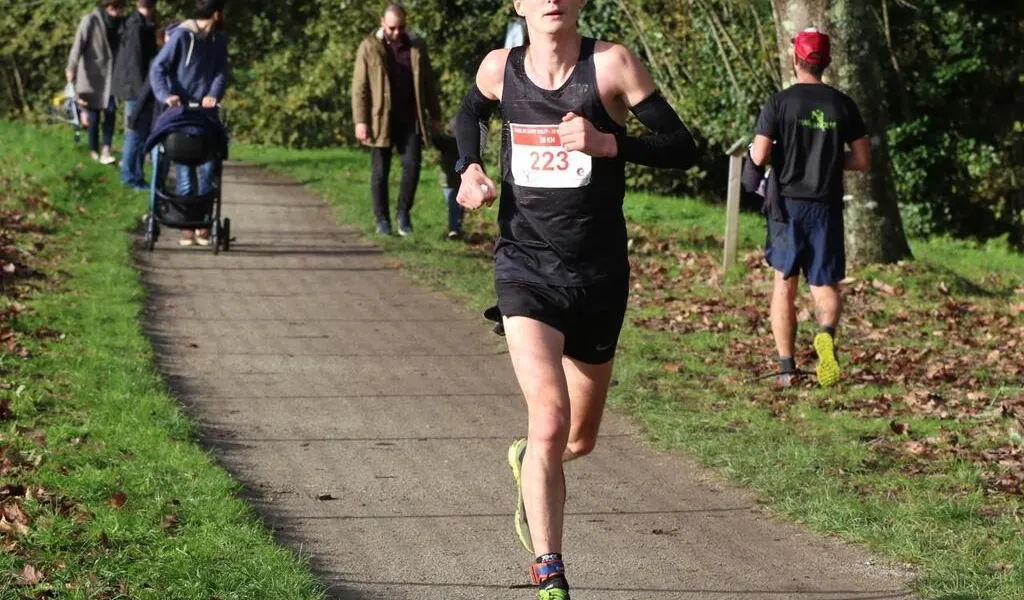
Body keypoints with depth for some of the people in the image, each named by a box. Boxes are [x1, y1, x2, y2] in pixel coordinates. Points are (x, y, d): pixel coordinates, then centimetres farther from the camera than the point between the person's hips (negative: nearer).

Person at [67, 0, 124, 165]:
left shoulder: (118, 23, 7)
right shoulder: (90, 21, -10)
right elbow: (78, 44, -18)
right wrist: (72, 68, -29)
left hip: (110, 75, 4)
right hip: (92, 74, -4)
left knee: (110, 111, -9)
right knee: (93, 116, 1)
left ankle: (106, 150, -10)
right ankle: (94, 151, 14)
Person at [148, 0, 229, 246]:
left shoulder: (219, 39, 6)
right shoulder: (181, 35, -10)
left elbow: (221, 72, 3)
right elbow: (158, 67, -11)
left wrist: (214, 94, -18)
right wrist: (165, 95, -28)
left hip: (207, 112, 4)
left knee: (209, 167, 1)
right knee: (184, 168, -2)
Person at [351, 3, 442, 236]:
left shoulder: (417, 47, 6)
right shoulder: (369, 48, -2)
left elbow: (428, 83, 12)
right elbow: (360, 87, -4)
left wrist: (435, 116, 9)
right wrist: (360, 121, -11)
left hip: (410, 120, 2)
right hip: (381, 120, -2)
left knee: (412, 165, -8)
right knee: (380, 171, 2)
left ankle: (404, 213, 9)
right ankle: (382, 220, 11)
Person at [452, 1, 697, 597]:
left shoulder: (611, 64, -8)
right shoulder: (500, 69, 0)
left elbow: (683, 147, -10)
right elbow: (470, 114, 24)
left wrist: (608, 143, -25)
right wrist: (470, 169, 4)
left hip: (599, 275, 1)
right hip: (526, 268, -1)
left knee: (580, 437, 15)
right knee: (550, 416, -21)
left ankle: (528, 462, 52)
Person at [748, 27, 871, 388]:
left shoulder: (779, 103, -6)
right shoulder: (842, 105, 2)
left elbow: (759, 157, -11)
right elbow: (863, 160, 3)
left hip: (788, 203, -1)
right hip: (826, 206, 1)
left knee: (784, 285, 9)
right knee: (825, 284, 8)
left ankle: (786, 368, 7)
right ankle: (827, 332, -25)